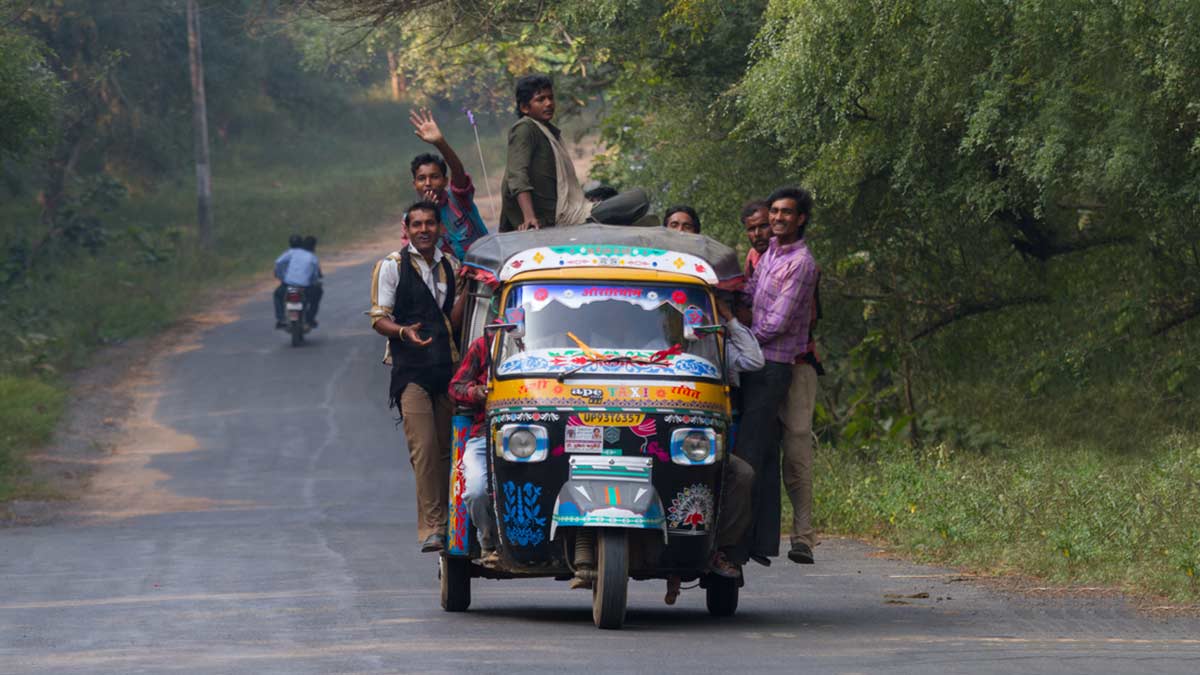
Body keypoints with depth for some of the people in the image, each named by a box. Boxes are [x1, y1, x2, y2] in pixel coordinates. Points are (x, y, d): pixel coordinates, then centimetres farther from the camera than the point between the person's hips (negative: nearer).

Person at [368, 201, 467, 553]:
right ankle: (430, 529, -17)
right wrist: (403, 332, -21)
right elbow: (379, 319, -1)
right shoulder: (392, 266, 2)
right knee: (424, 449, -14)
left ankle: (443, 523, 13)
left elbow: (454, 321, 14)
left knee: (445, 449, 6)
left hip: (447, 366, 5)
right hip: (410, 369, -5)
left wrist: (465, 289, -1)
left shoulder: (450, 266, 15)